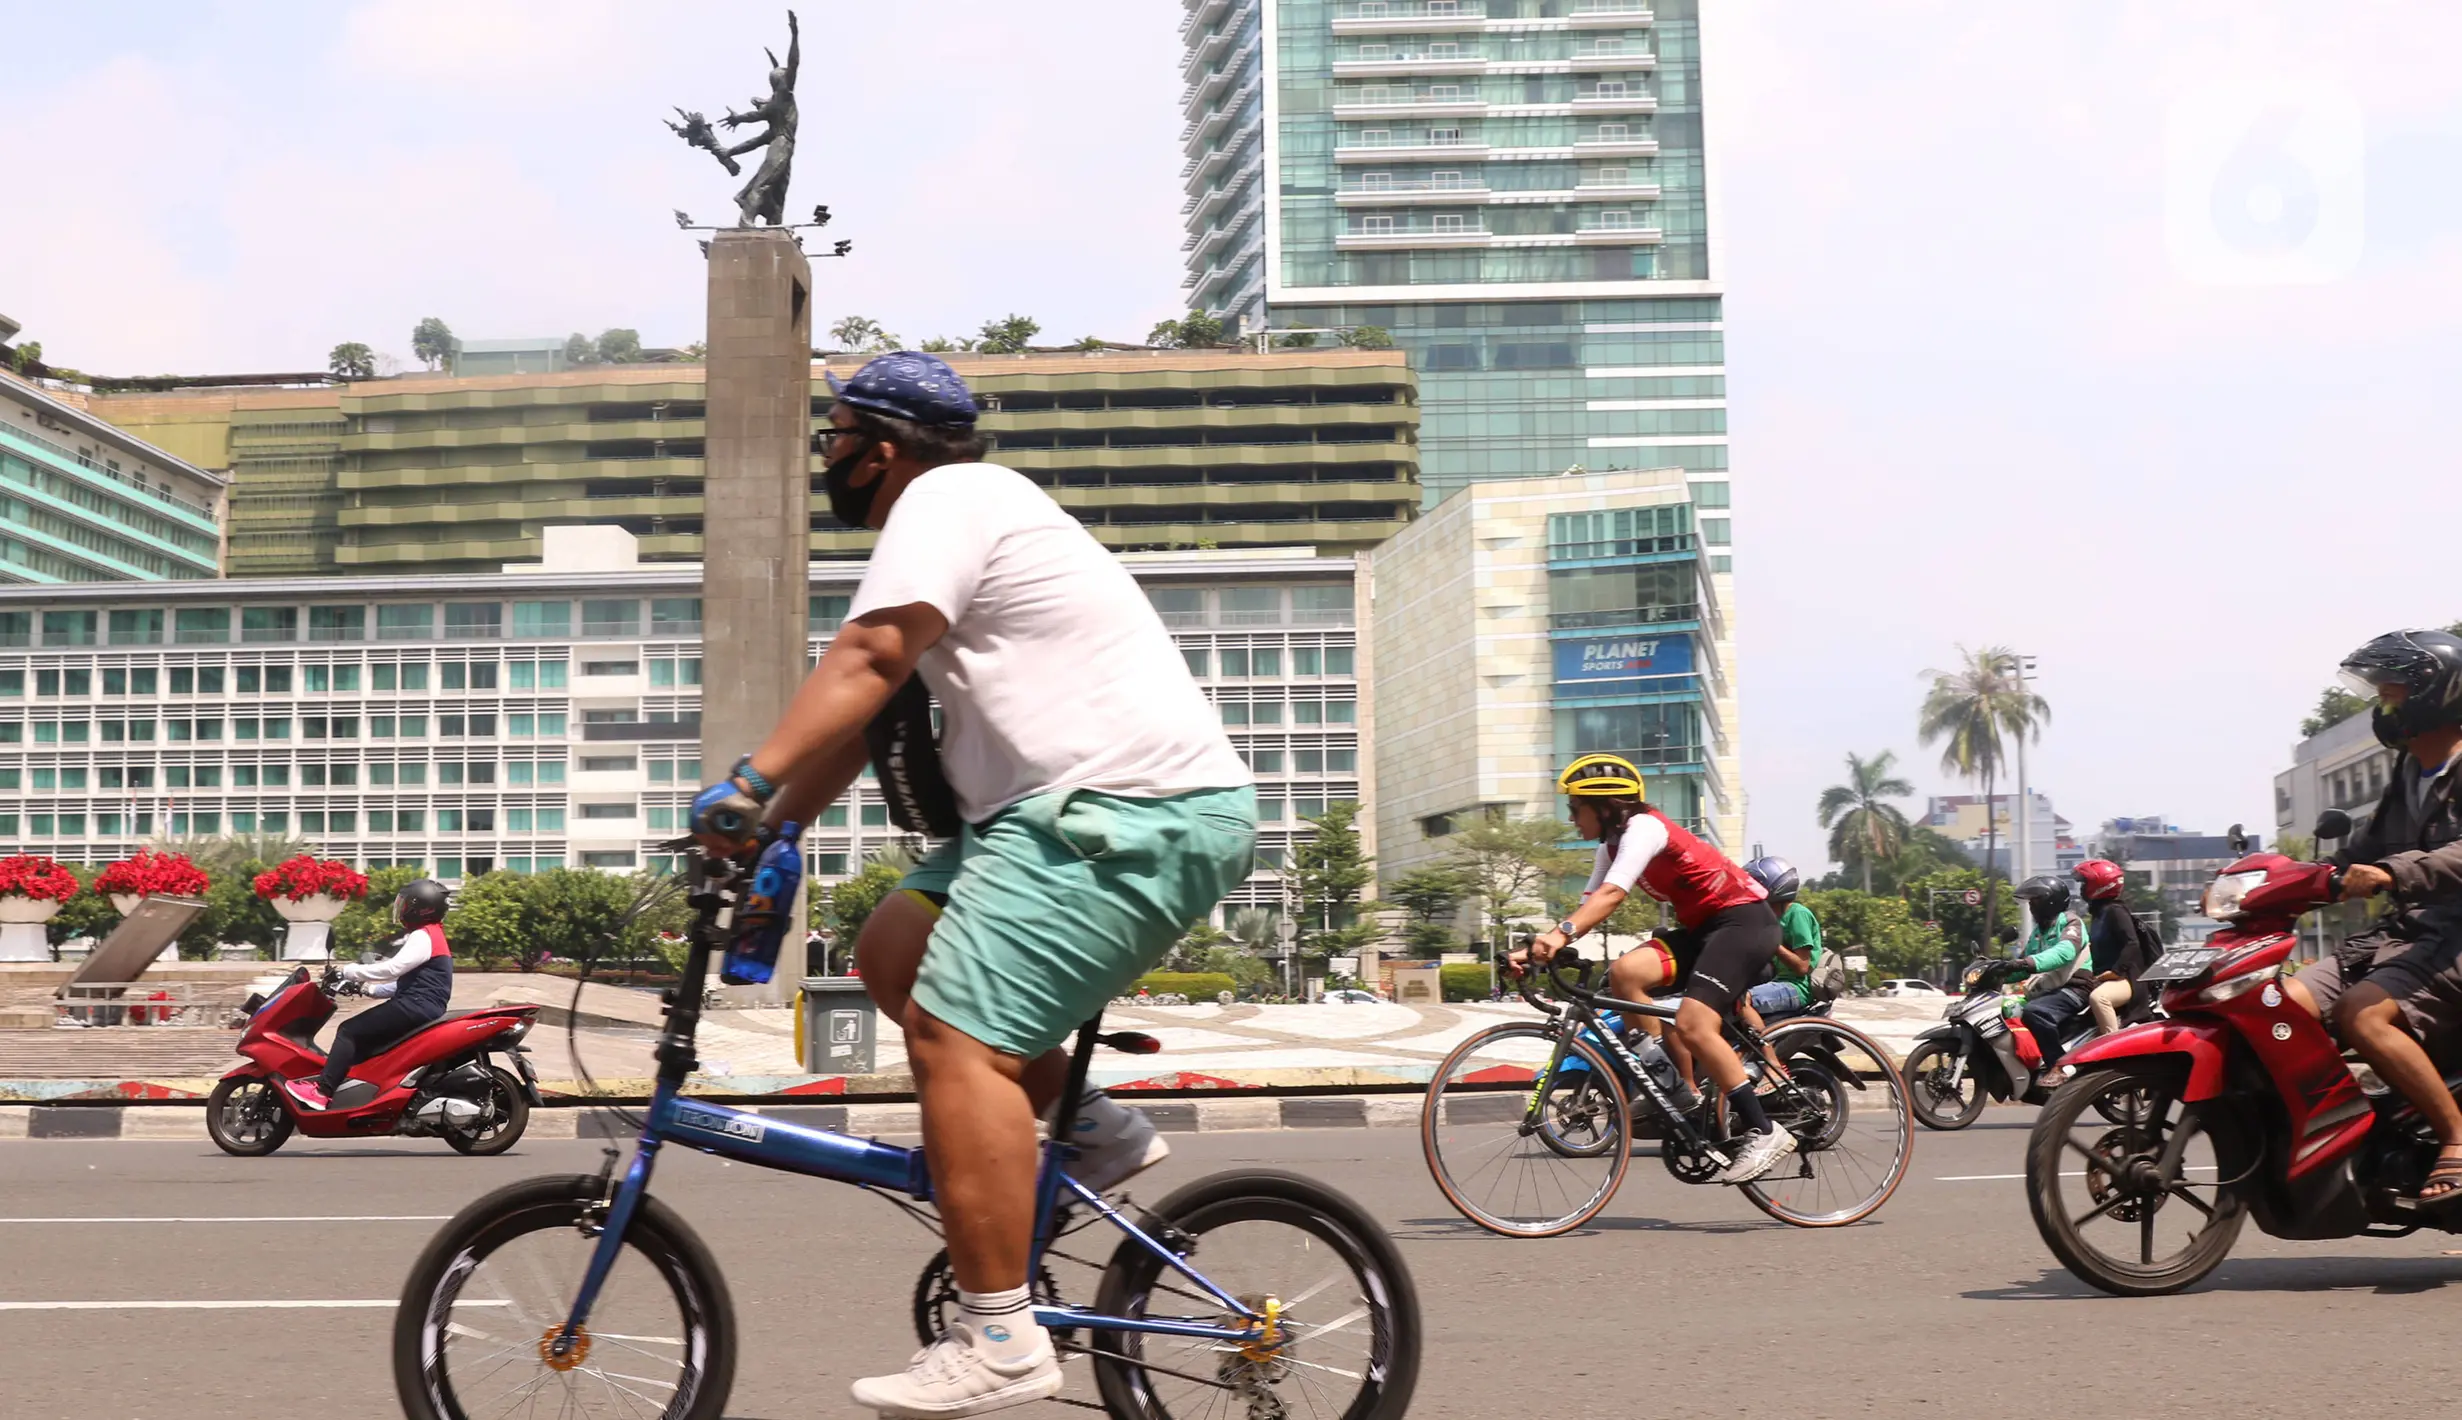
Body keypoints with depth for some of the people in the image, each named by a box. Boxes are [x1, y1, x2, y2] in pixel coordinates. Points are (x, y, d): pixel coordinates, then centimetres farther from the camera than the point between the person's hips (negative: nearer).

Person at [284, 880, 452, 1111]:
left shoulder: (423, 936, -12)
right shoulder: (429, 935, 21)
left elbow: (392, 968, -23)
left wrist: (346, 972, -17)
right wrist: (367, 988, 18)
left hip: (415, 1006, -11)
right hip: (419, 1005, 11)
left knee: (349, 1031, -11)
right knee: (360, 1034, 15)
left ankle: (322, 1091, -17)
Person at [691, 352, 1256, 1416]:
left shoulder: (947, 495, -6)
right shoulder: (951, 508, 25)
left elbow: (866, 660, -22)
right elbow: (867, 711, 22)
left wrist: (749, 782, -28)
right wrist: (774, 830, 16)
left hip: (1130, 816, -11)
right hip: (1082, 810, 11)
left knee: (952, 1034, -16)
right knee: (893, 950, 12)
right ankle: (1092, 1128, 13)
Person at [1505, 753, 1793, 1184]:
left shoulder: (1643, 828, -17)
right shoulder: (1613, 845, 11)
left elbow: (1612, 894, -33)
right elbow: (1589, 904, 3)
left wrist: (1561, 933, -46)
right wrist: (1537, 947, -10)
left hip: (1745, 920, -9)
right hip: (1703, 927, 9)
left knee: (1692, 1025, -23)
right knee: (1624, 973, -12)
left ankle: (1765, 1133, -14)